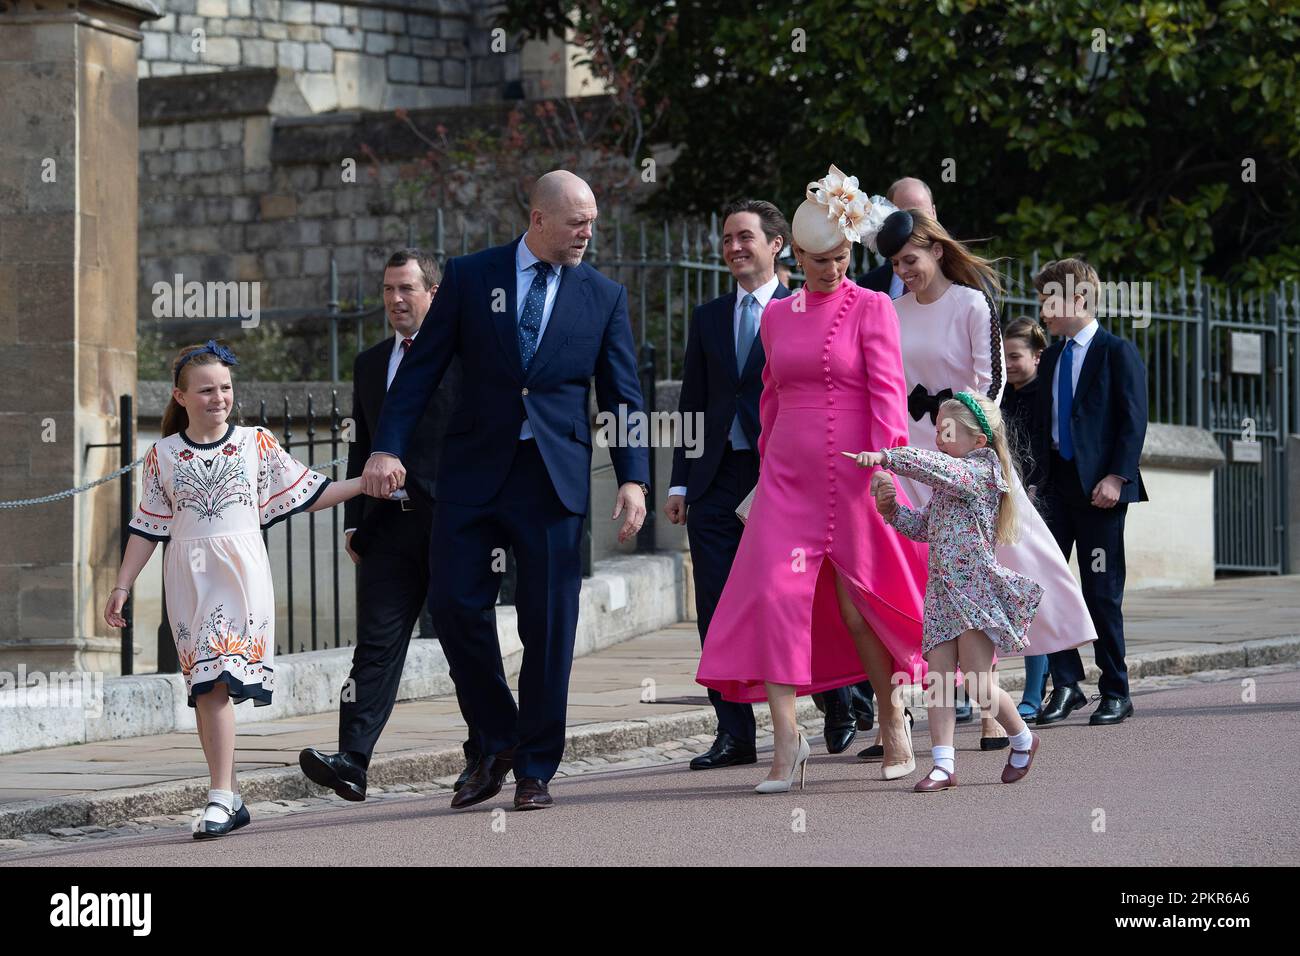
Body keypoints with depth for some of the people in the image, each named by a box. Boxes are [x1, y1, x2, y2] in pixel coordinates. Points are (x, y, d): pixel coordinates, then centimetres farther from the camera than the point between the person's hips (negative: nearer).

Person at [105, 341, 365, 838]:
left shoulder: (256, 443, 6)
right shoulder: (163, 455, 8)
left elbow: (307, 493, 12)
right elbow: (148, 527, 12)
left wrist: (366, 481, 5)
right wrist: (122, 587, 9)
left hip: (240, 573, -2)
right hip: (187, 578, 2)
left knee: (215, 683, -16)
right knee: (203, 687, 1)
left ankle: (220, 797, -19)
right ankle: (230, 800, 8)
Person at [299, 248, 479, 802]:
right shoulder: (369, 364, 17)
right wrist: (353, 523, 12)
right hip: (388, 524, 4)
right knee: (376, 643, -6)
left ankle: (484, 757, 19)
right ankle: (352, 762, -15)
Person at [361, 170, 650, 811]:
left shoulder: (604, 297, 7)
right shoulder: (470, 277, 4)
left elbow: (622, 397, 6)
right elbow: (422, 368, 3)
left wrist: (633, 479, -6)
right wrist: (388, 447, -8)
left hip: (554, 477, 0)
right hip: (473, 471, 0)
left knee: (549, 626, -1)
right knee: (454, 606, -5)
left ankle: (535, 770, 11)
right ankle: (497, 744, 16)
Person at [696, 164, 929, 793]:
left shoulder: (872, 309, -1)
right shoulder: (776, 316, 12)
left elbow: (887, 393, -8)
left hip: (851, 477, -3)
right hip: (787, 477, 3)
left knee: (857, 604, 4)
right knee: (775, 594, -11)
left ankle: (893, 719, 25)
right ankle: (786, 742, -12)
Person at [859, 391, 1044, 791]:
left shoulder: (980, 470, -8)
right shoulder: (948, 484, 19)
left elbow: (935, 466, -25)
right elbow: (922, 526, 21)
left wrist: (887, 456, -27)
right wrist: (891, 509, 3)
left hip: (975, 590, -8)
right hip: (941, 592, 8)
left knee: (981, 687, -4)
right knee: (938, 680, -2)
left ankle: (1023, 740, 20)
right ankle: (944, 764, -3)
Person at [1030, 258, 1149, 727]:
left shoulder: (1118, 353, -3)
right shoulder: (1051, 358, 16)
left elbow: (1134, 421, -9)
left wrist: (1116, 478, -18)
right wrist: (1039, 479, 7)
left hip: (1099, 488, -6)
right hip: (1056, 485, 6)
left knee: (1102, 592, -2)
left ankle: (1115, 693, 8)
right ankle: (1065, 684, 6)